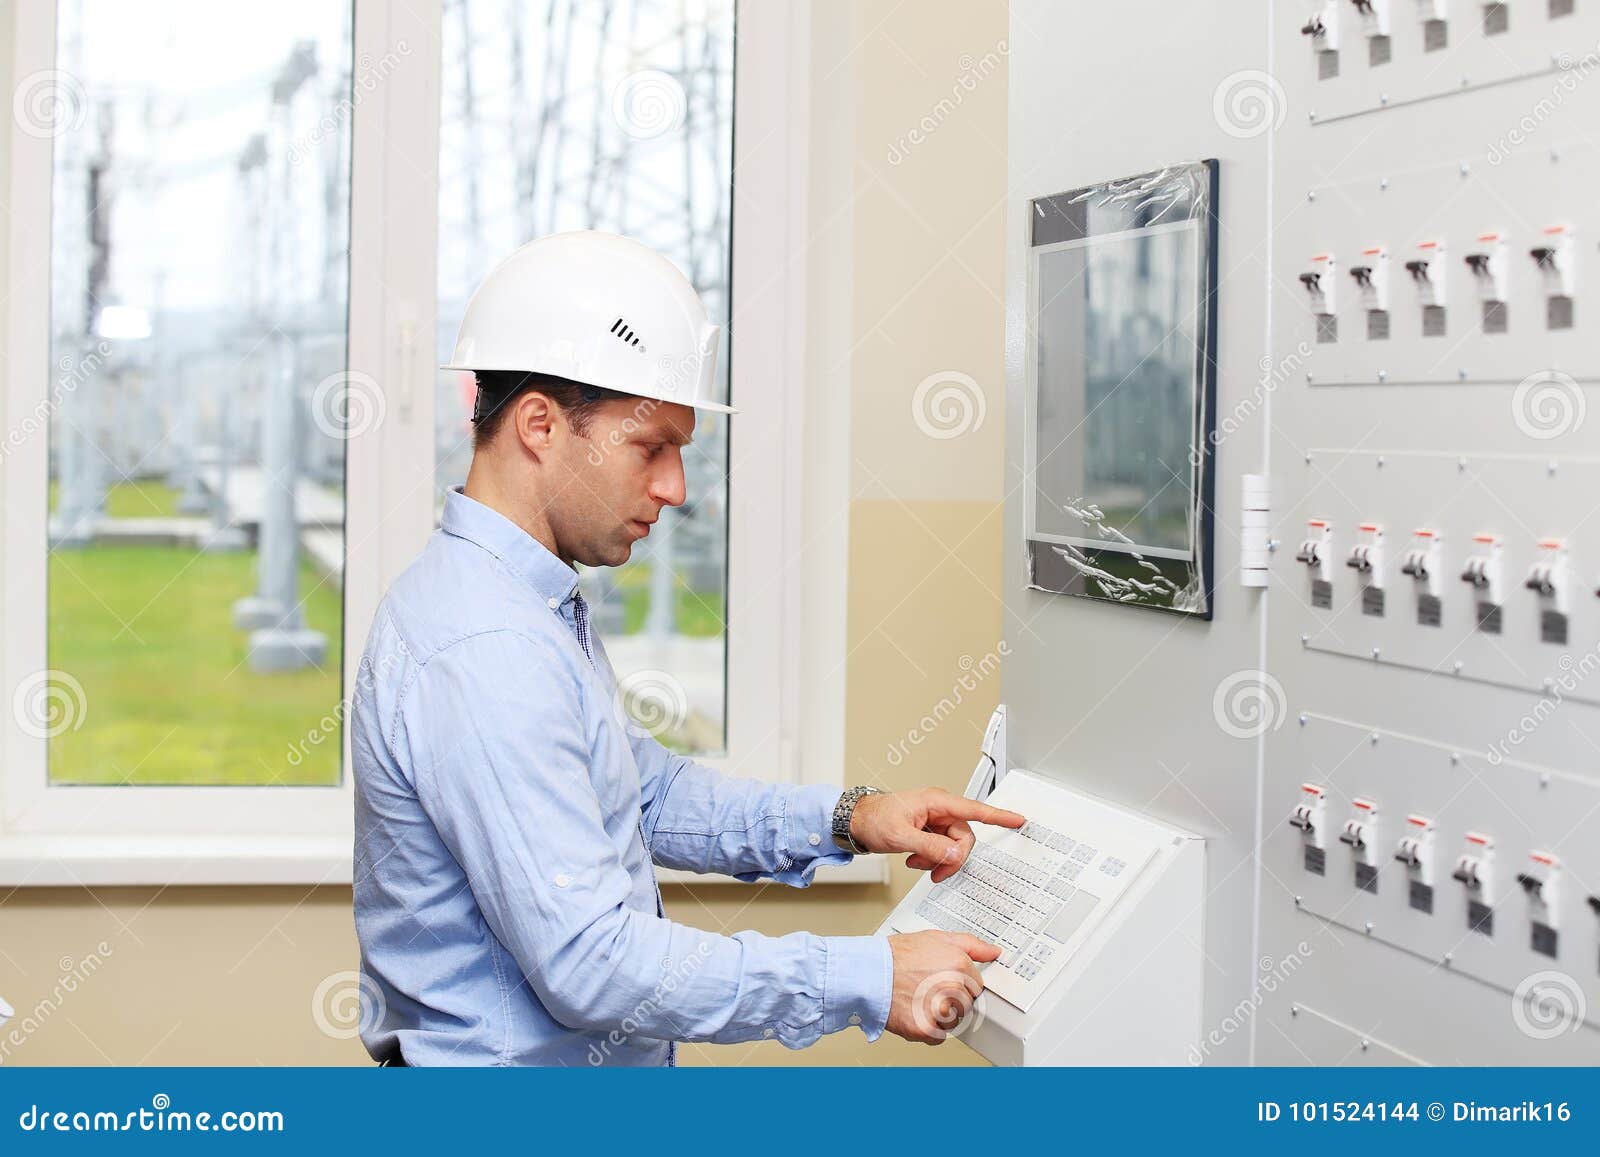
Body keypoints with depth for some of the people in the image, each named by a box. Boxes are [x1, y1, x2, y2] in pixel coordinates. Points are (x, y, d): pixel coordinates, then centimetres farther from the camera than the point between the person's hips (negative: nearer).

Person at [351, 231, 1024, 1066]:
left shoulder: (532, 608, 9)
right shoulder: (482, 655, -24)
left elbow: (646, 794, 16)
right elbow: (588, 959, -28)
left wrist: (846, 821, 3)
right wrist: (870, 981, -24)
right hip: (507, 1064, -9)